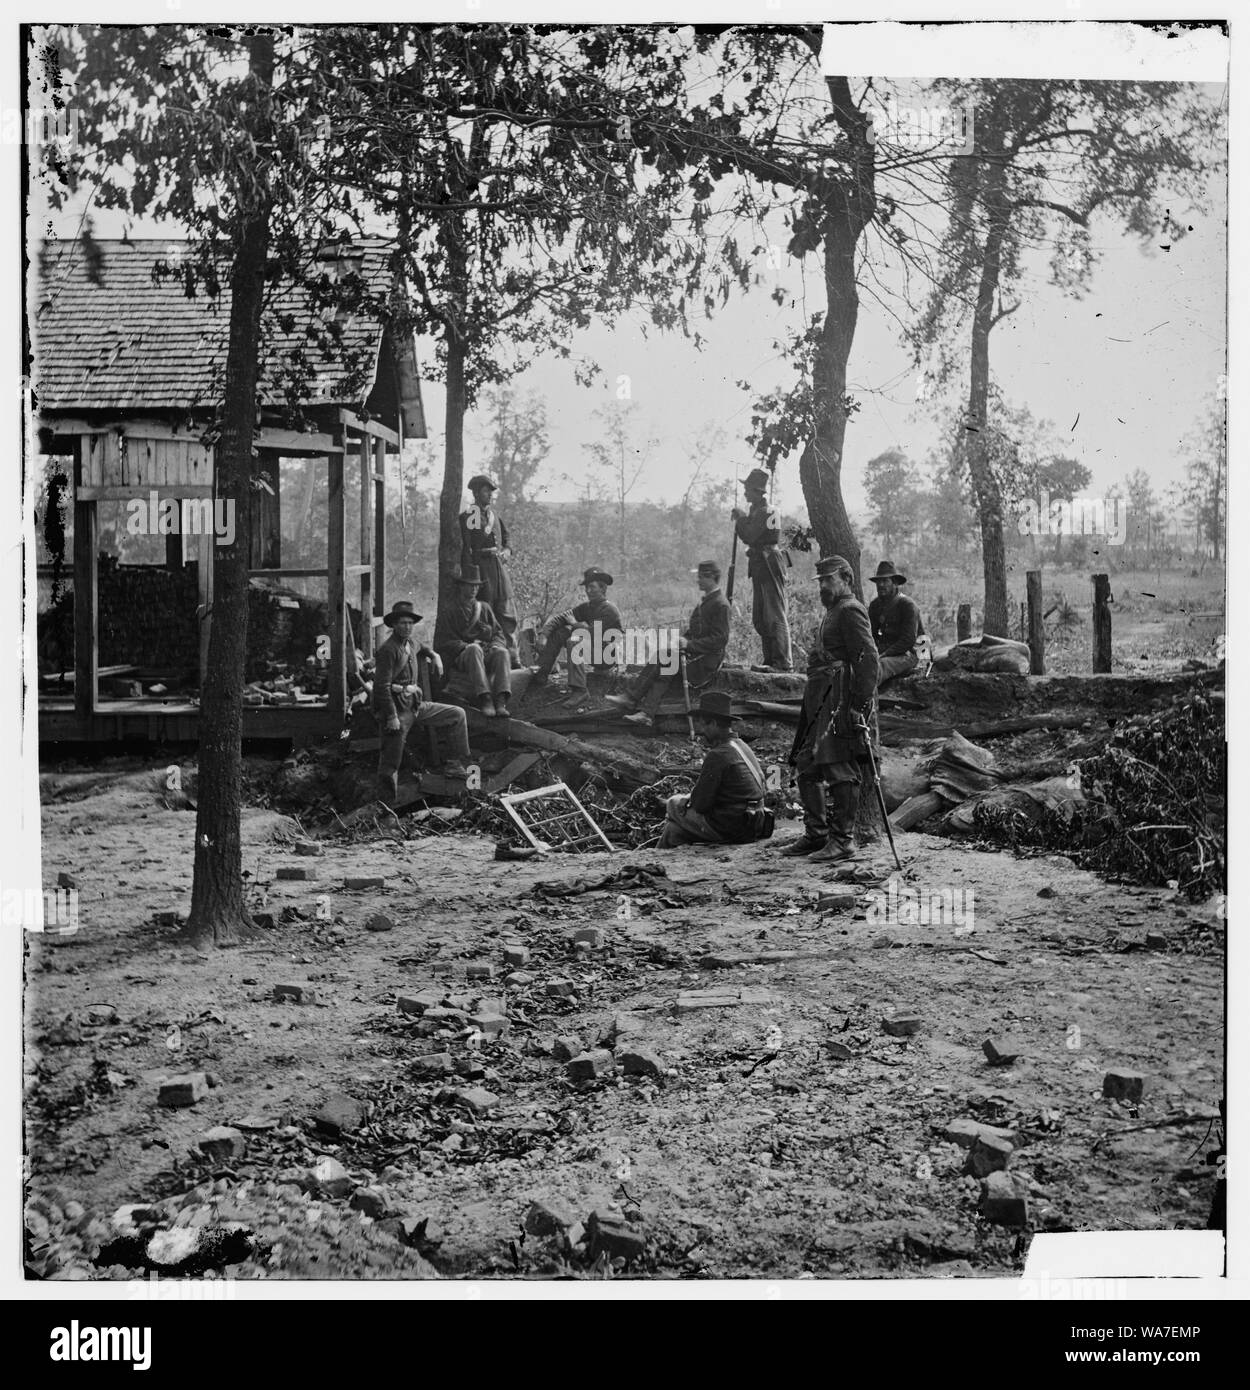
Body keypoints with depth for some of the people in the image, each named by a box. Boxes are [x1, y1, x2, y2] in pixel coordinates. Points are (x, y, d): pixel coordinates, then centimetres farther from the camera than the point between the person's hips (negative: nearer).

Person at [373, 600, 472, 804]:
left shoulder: (409, 644, 13)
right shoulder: (388, 650, -13)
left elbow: (419, 648, 44)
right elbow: (382, 686, -19)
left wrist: (434, 655, 25)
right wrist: (392, 717, -23)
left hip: (416, 706, 9)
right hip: (398, 710, -9)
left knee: (458, 714, 9)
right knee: (390, 764, -7)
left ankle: (460, 763, 11)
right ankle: (386, 805, 2)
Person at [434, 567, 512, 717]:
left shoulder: (485, 608, 23)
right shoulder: (449, 613, 11)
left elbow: (498, 634, 19)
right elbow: (442, 643, 2)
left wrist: (494, 646, -5)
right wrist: (467, 647, -13)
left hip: (486, 657, 3)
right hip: (461, 658, -3)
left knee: (502, 652, -31)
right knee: (474, 649, -38)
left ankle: (501, 701, -46)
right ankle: (485, 699, -50)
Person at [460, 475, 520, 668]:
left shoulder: (494, 514, 17)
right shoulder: (467, 517, -3)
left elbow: (506, 538, 27)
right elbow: (464, 549, -9)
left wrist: (507, 551, 5)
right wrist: (470, 576, -16)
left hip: (499, 567, 6)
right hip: (481, 568, -6)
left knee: (508, 615, 3)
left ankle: (513, 659, 6)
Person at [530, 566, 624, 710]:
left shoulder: (610, 610, -13)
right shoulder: (587, 607, 10)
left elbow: (594, 633, -25)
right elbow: (558, 617, 4)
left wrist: (575, 623, -9)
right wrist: (545, 636, -13)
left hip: (607, 658, -8)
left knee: (574, 642, -30)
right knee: (560, 631, -1)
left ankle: (579, 692, -40)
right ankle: (540, 676, -5)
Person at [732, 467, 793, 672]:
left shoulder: (765, 511, -15)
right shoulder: (756, 510, 16)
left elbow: (749, 537, -21)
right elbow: (750, 536, 18)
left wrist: (740, 519, -7)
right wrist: (741, 519, 6)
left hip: (769, 564, -10)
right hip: (759, 564, 10)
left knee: (775, 615, -10)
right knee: (759, 618, 12)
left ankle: (783, 663, -9)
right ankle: (771, 660, 17)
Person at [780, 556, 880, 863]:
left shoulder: (850, 611, -9)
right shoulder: (833, 612, 23)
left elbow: (868, 657, -18)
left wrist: (861, 702, -22)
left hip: (841, 701, -11)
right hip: (821, 701, 11)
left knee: (839, 769, -8)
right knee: (806, 767, 12)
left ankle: (843, 840, -3)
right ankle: (816, 834, 19)